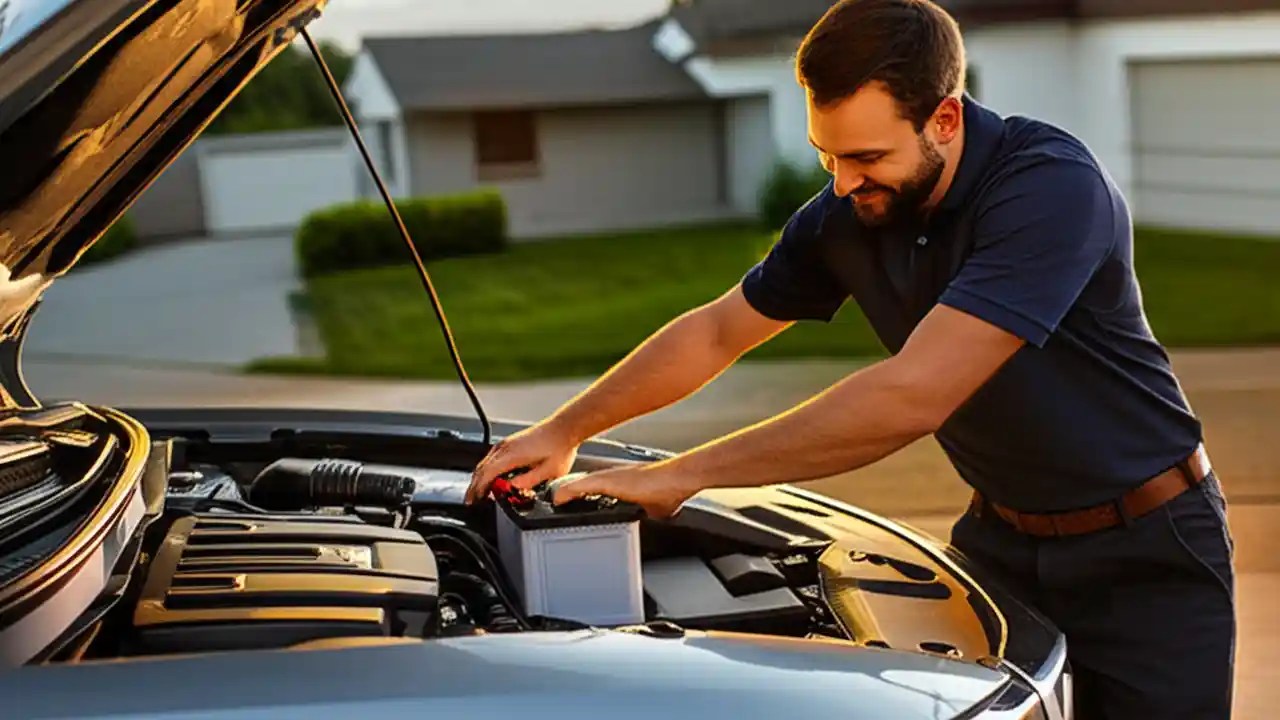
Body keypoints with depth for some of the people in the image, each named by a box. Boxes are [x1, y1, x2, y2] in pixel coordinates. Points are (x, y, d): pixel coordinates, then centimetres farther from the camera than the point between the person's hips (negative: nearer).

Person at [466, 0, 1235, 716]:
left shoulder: (1052, 185, -29)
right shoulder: (844, 216, -8)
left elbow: (911, 396, -36)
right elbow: (717, 332, 8)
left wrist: (683, 473, -31)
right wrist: (565, 431, 4)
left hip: (1145, 549, -5)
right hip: (1003, 536, 5)